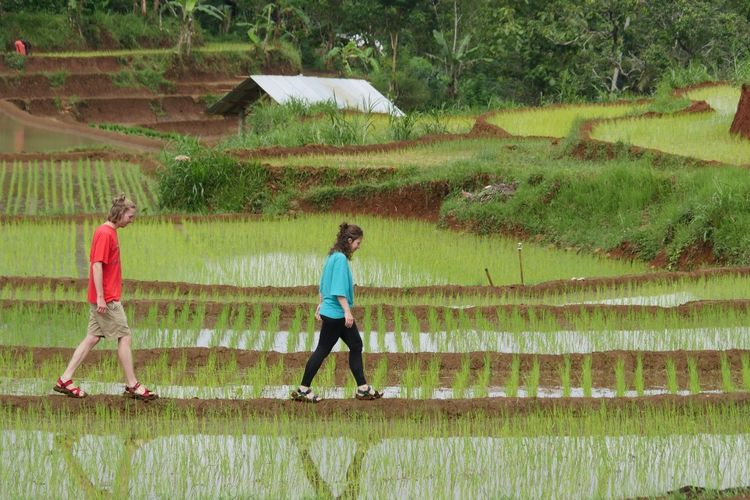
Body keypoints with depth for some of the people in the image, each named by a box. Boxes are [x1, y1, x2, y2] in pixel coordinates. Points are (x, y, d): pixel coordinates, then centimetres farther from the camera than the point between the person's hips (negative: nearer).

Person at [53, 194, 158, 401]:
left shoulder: (109, 232, 14)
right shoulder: (105, 233, -16)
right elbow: (97, 266, -20)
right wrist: (100, 297, -22)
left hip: (103, 298, 10)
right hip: (106, 298, -10)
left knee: (93, 337, 10)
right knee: (124, 337, -3)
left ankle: (65, 380, 9)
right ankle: (132, 386, 3)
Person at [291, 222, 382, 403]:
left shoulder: (334, 257, 11)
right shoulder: (341, 259, -17)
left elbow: (324, 285, 19)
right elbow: (339, 289, -23)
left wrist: (320, 305, 24)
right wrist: (347, 311, -23)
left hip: (333, 313, 10)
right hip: (336, 314, -10)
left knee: (356, 345, 11)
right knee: (322, 350, -3)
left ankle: (363, 388, 14)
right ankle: (303, 389, 4)